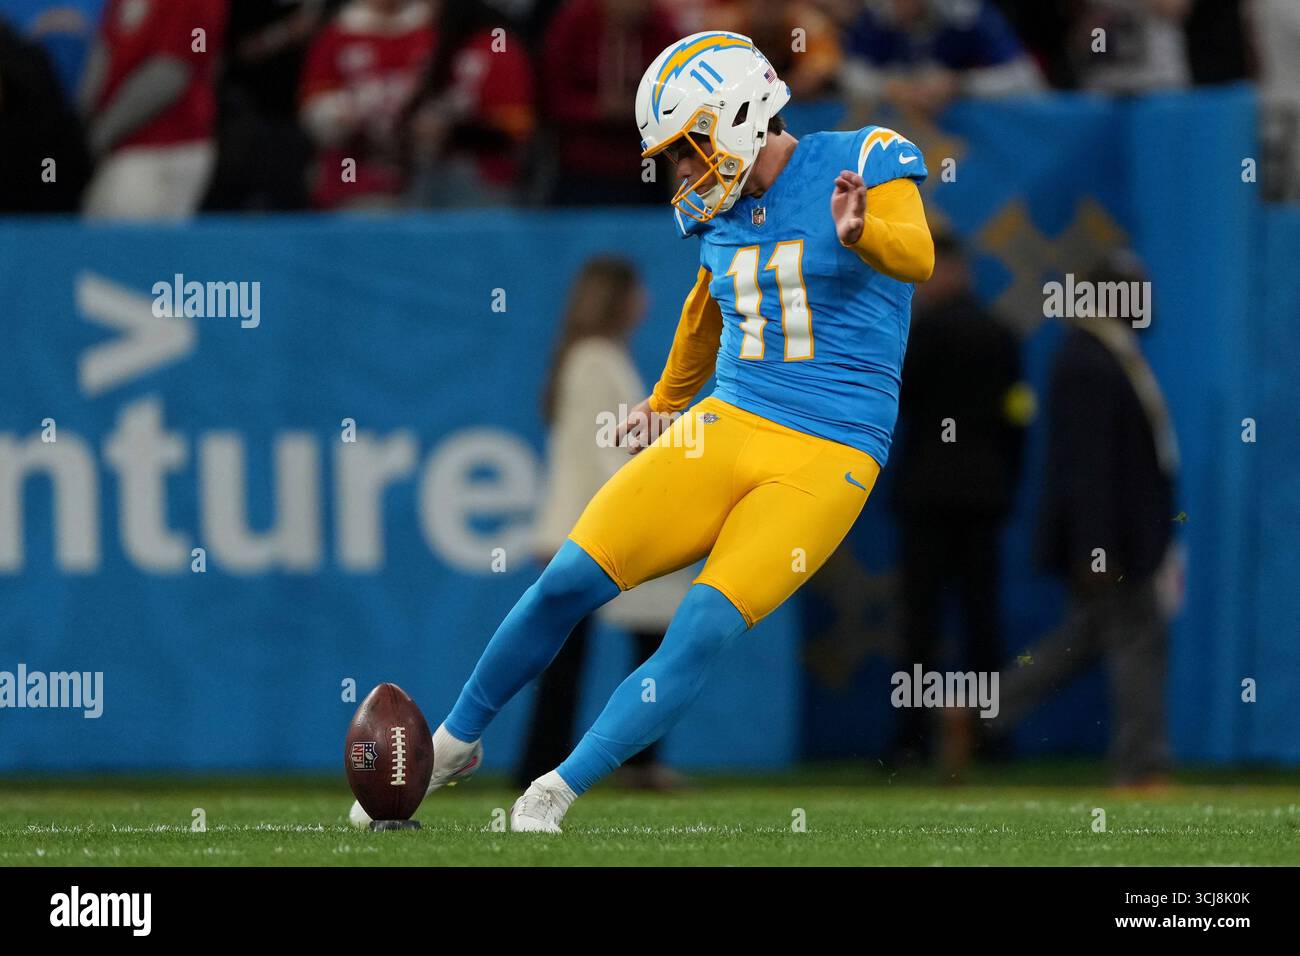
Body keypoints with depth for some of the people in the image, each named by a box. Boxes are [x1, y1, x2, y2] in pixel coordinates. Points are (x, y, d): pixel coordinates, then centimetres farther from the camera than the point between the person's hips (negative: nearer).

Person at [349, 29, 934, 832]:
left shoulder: (862, 163, -9)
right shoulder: (723, 210, 9)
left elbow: (917, 257, -28)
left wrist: (860, 236, -50)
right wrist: (667, 402, 44)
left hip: (826, 462, -5)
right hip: (727, 428, 6)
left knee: (706, 632, -19)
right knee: (570, 582, -3)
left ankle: (555, 795, -7)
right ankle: (456, 743, 19)